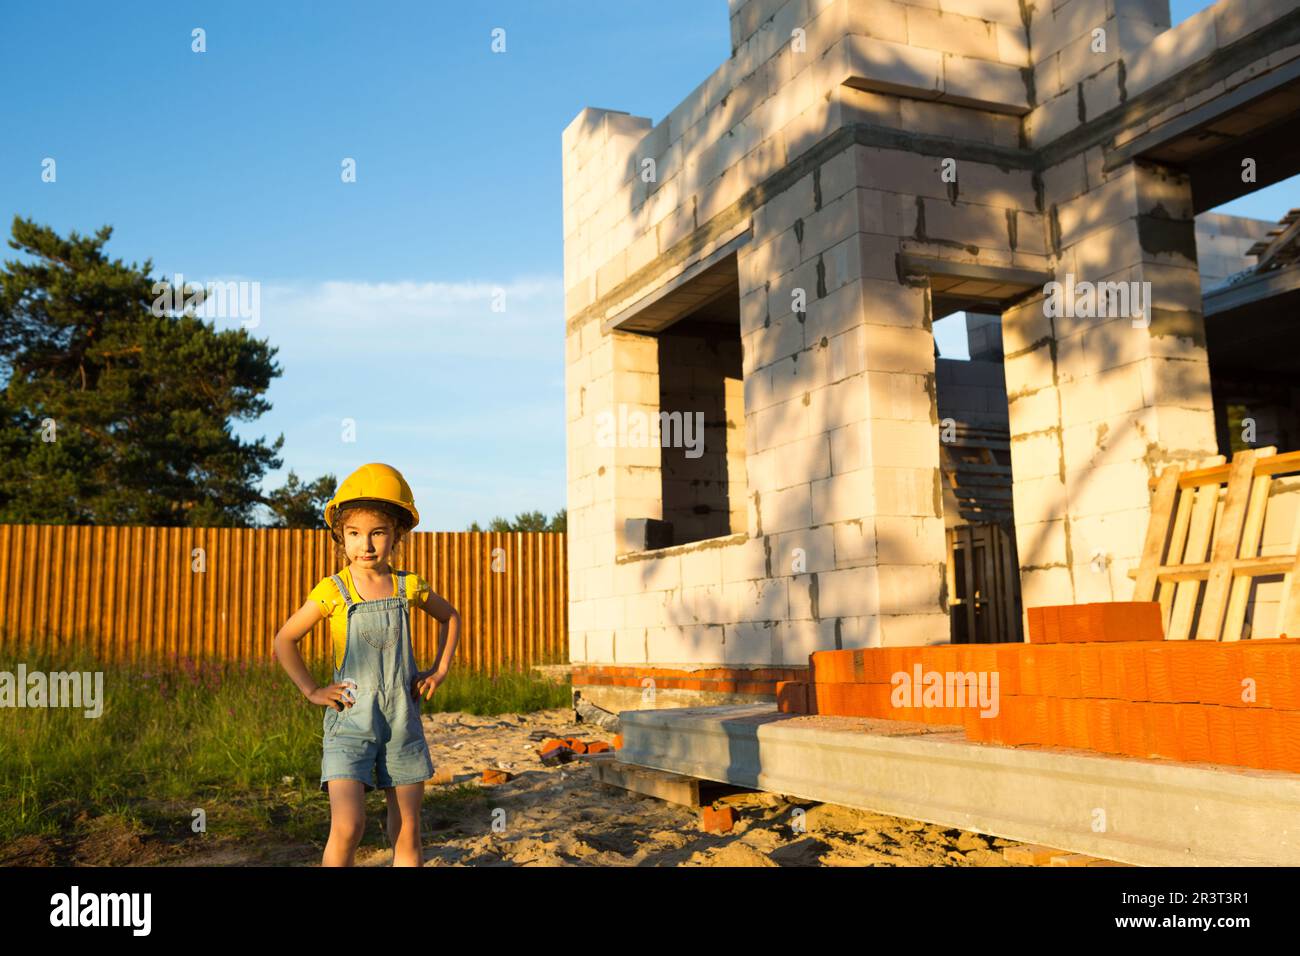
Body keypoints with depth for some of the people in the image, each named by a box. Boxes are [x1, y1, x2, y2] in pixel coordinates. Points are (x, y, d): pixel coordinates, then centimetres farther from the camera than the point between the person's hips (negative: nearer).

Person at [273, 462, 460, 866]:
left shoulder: (408, 587, 1)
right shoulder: (333, 590, -5)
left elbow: (450, 617, 20)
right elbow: (285, 640, 4)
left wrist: (439, 671, 11)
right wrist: (311, 690, -3)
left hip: (403, 722, 3)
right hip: (350, 721, -2)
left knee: (407, 832, 7)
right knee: (347, 827, -15)